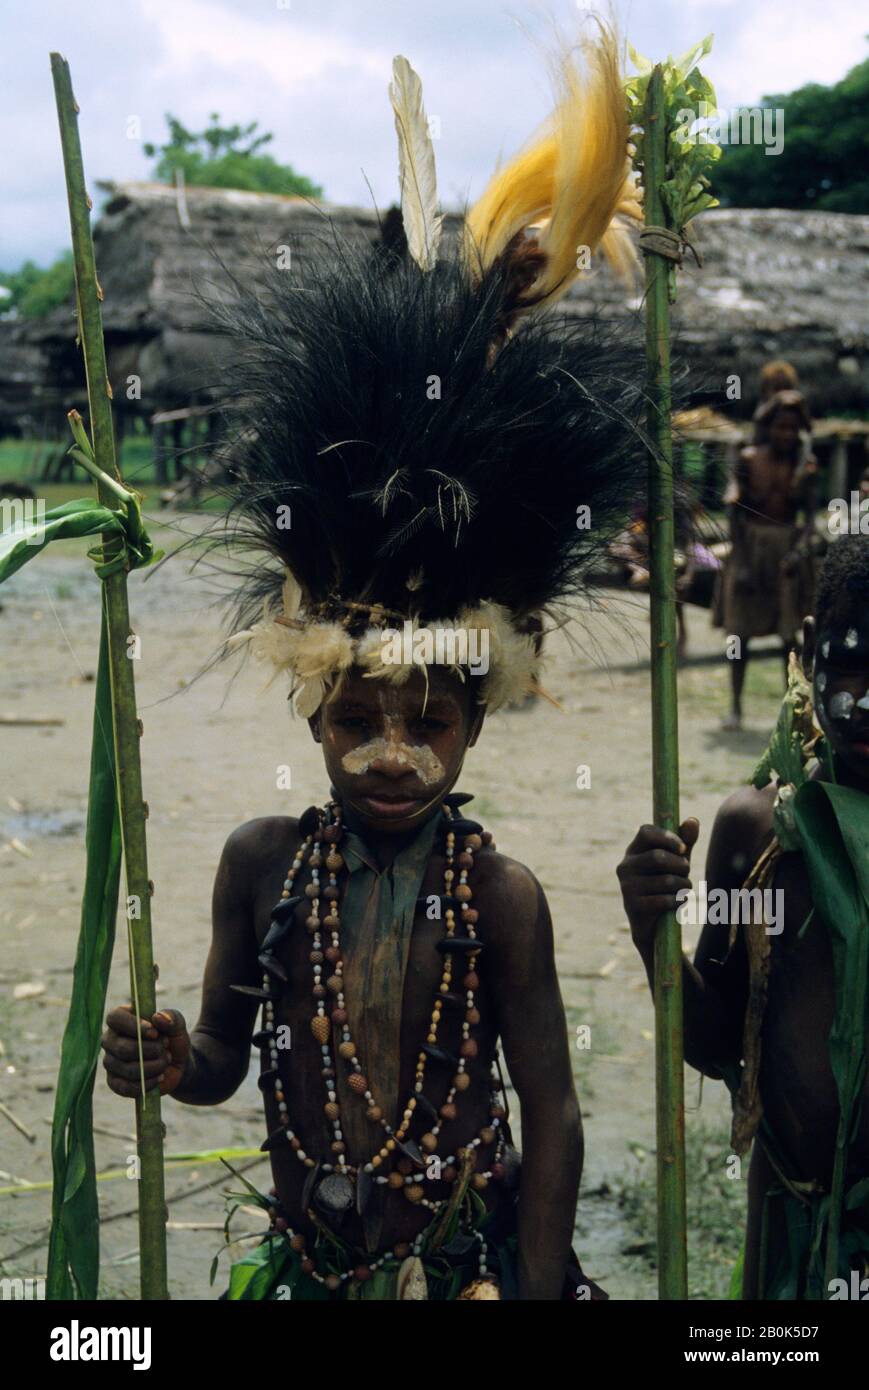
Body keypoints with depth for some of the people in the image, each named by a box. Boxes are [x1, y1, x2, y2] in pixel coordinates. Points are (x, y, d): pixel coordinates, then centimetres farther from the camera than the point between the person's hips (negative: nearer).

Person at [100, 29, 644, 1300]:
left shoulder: (500, 895, -17)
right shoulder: (261, 865, -10)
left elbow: (550, 1112, -10)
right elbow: (224, 1058, 2)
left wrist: (537, 1287, -10)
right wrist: (173, 1066, -20)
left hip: (467, 1257, -2)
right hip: (304, 1256, 3)